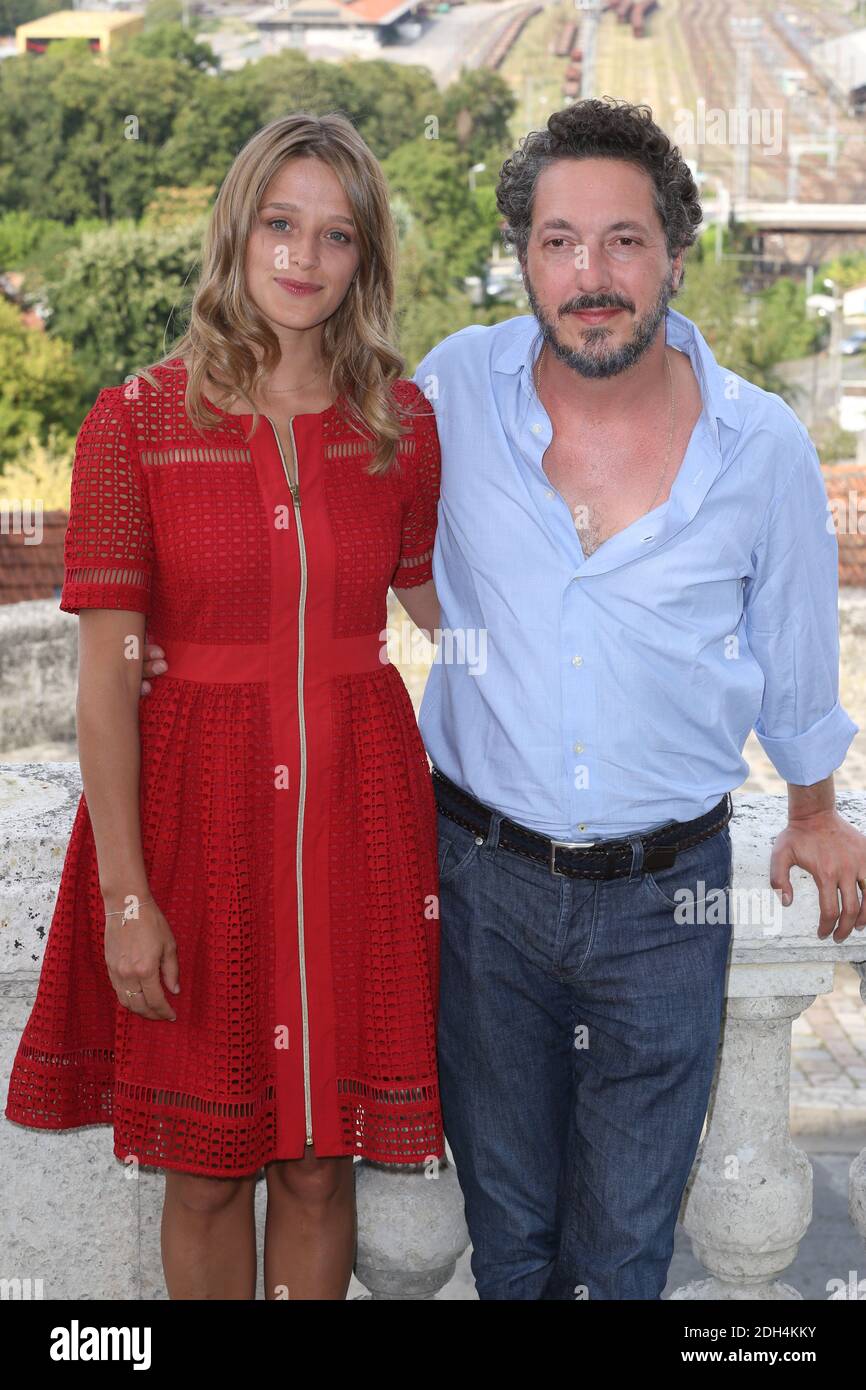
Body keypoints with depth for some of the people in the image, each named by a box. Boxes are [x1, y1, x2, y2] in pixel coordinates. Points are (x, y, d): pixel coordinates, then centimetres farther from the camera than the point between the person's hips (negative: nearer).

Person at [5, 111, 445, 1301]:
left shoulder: (402, 424, 3)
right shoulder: (136, 423, -6)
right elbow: (106, 672, -8)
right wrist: (125, 891, -11)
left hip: (355, 802, 2)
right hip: (195, 802, -2)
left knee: (319, 1158, 12)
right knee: (205, 1167, 11)